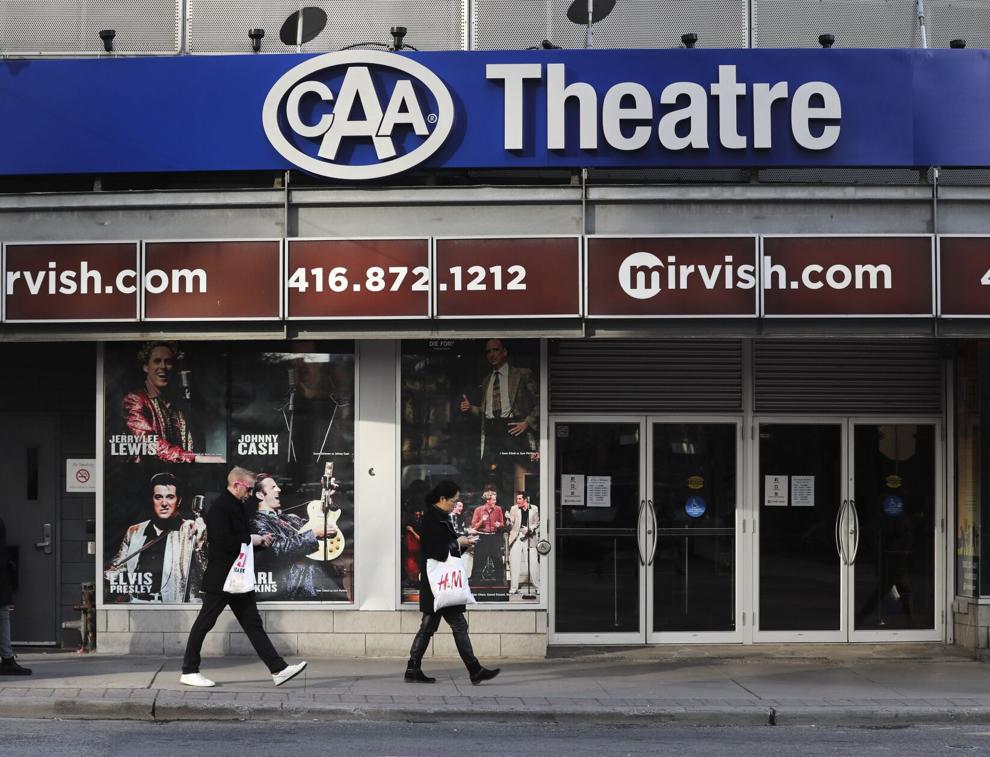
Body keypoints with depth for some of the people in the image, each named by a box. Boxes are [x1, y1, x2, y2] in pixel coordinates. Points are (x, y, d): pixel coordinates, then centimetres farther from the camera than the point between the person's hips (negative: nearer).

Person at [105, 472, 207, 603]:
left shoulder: (192, 531, 4)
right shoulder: (134, 532, 15)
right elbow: (116, 570, 20)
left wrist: (199, 544, -19)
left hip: (174, 607, -3)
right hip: (135, 606, 3)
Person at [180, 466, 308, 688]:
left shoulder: (238, 507, 15)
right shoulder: (220, 508, -16)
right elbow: (224, 541, -25)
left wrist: (259, 540, 7)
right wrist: (250, 539, -14)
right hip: (220, 580, -10)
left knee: (253, 624, 6)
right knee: (204, 623, 2)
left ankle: (278, 670, 3)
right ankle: (189, 672, 13)